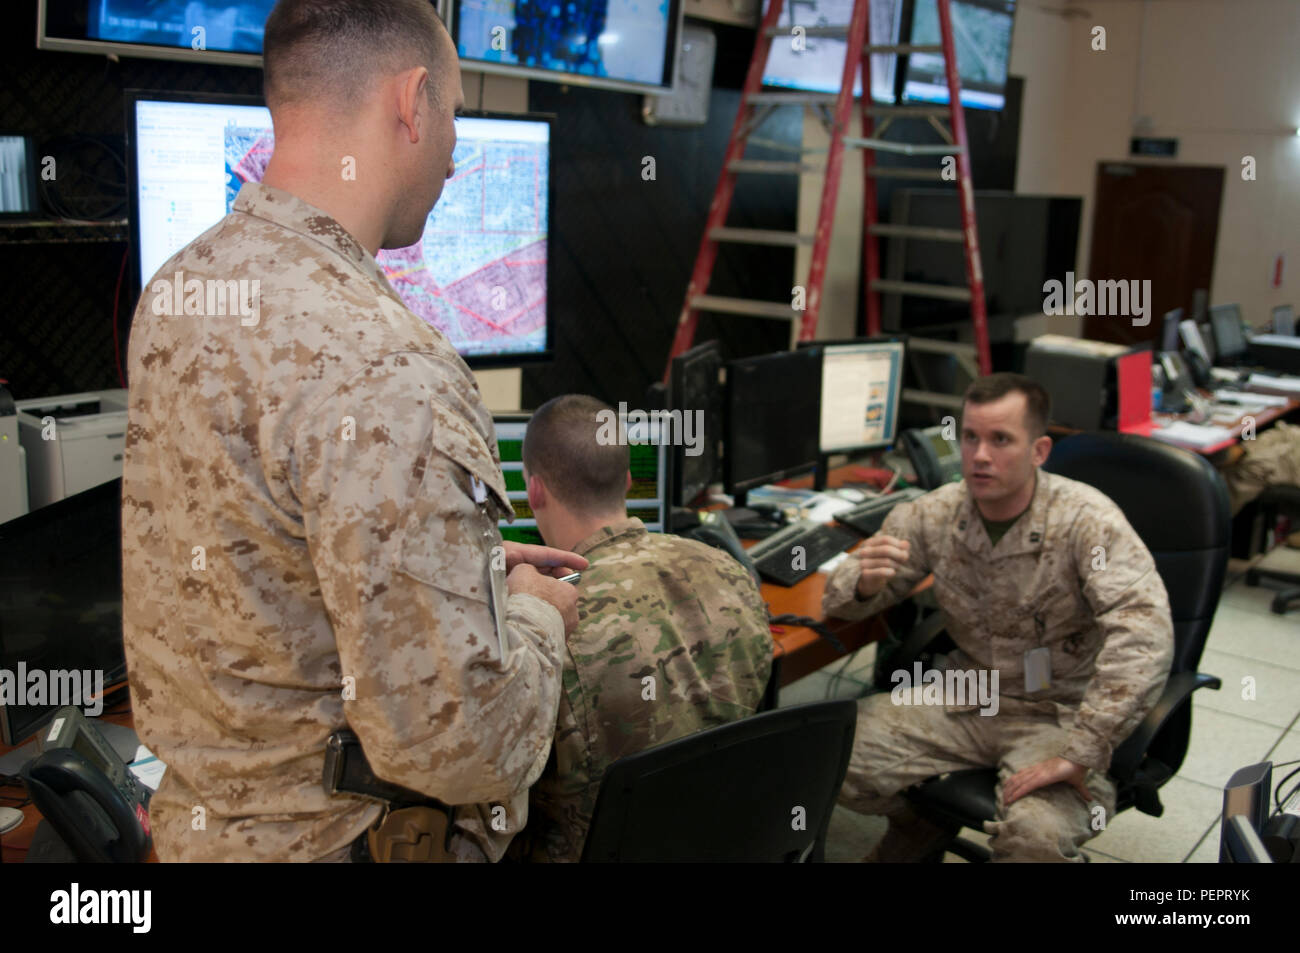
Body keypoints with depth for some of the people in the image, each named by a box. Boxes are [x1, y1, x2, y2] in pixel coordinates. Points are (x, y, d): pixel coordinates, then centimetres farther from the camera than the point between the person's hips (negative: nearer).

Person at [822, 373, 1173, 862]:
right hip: (967, 699, 5)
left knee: (1034, 836, -33)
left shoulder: (1086, 519, -18)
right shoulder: (935, 514, -4)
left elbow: (1143, 633, -30)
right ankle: (920, 823, 21)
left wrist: (1080, 754, -33)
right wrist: (864, 583, -22)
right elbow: (840, 601, 4)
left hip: (1059, 714, -4)